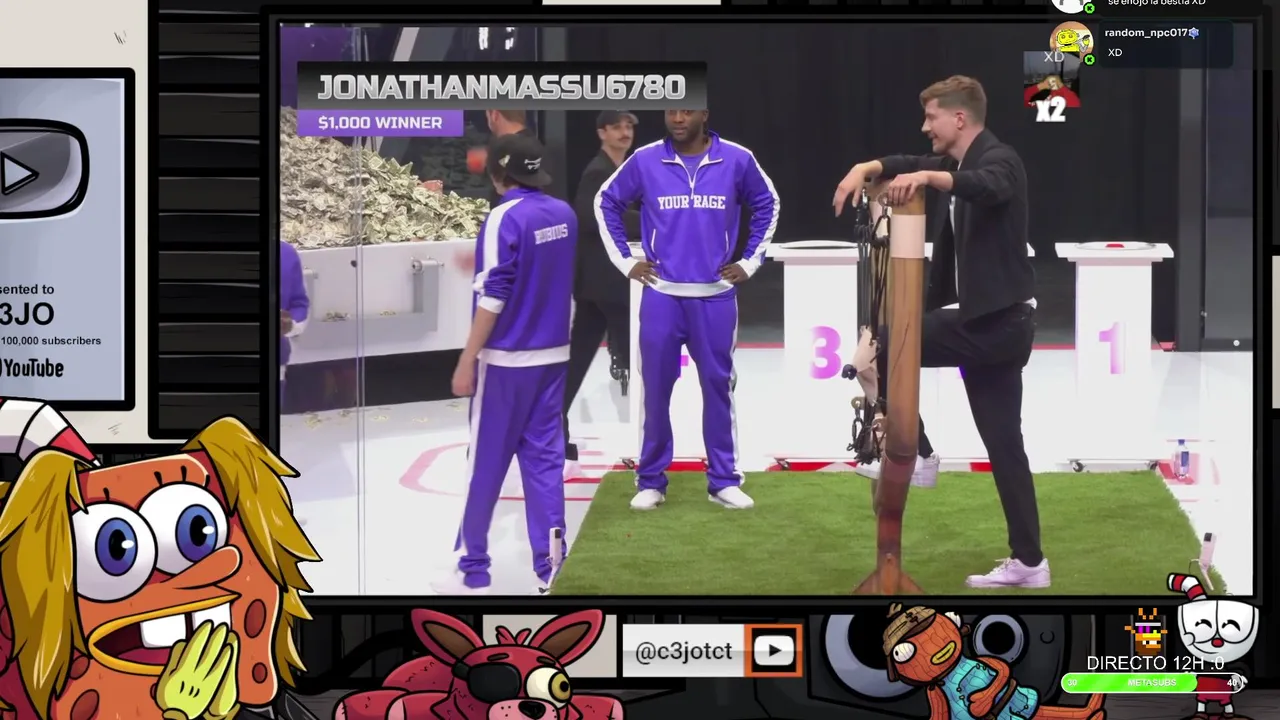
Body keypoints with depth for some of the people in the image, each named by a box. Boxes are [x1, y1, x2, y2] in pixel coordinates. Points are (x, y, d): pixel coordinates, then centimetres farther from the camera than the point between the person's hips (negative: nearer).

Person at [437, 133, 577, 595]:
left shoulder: (504, 218, -14)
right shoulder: (564, 214, 6)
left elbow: (492, 297, -18)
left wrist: (467, 362, -14)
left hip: (506, 360, -6)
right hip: (553, 356, 6)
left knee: (486, 464, 4)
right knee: (545, 459, 8)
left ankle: (474, 570, 12)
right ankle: (549, 568, 5)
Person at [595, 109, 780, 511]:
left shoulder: (737, 160, -2)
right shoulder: (645, 161, -2)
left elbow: (767, 205, 14)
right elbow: (607, 202, 12)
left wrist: (749, 262, 10)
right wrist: (625, 261, 8)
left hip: (715, 296, 0)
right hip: (661, 295, 0)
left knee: (717, 387, 6)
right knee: (656, 388, 3)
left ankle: (724, 480, 14)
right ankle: (651, 481, 12)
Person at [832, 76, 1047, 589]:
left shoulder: (999, 160, -13)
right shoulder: (951, 165, 17)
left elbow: (988, 187, -35)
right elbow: (905, 164, 19)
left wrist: (927, 177, -51)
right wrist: (866, 169, -3)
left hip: (998, 320, -10)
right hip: (987, 321, 10)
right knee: (1003, 443, 9)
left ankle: (916, 455, 2)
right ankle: (1028, 562, 12)